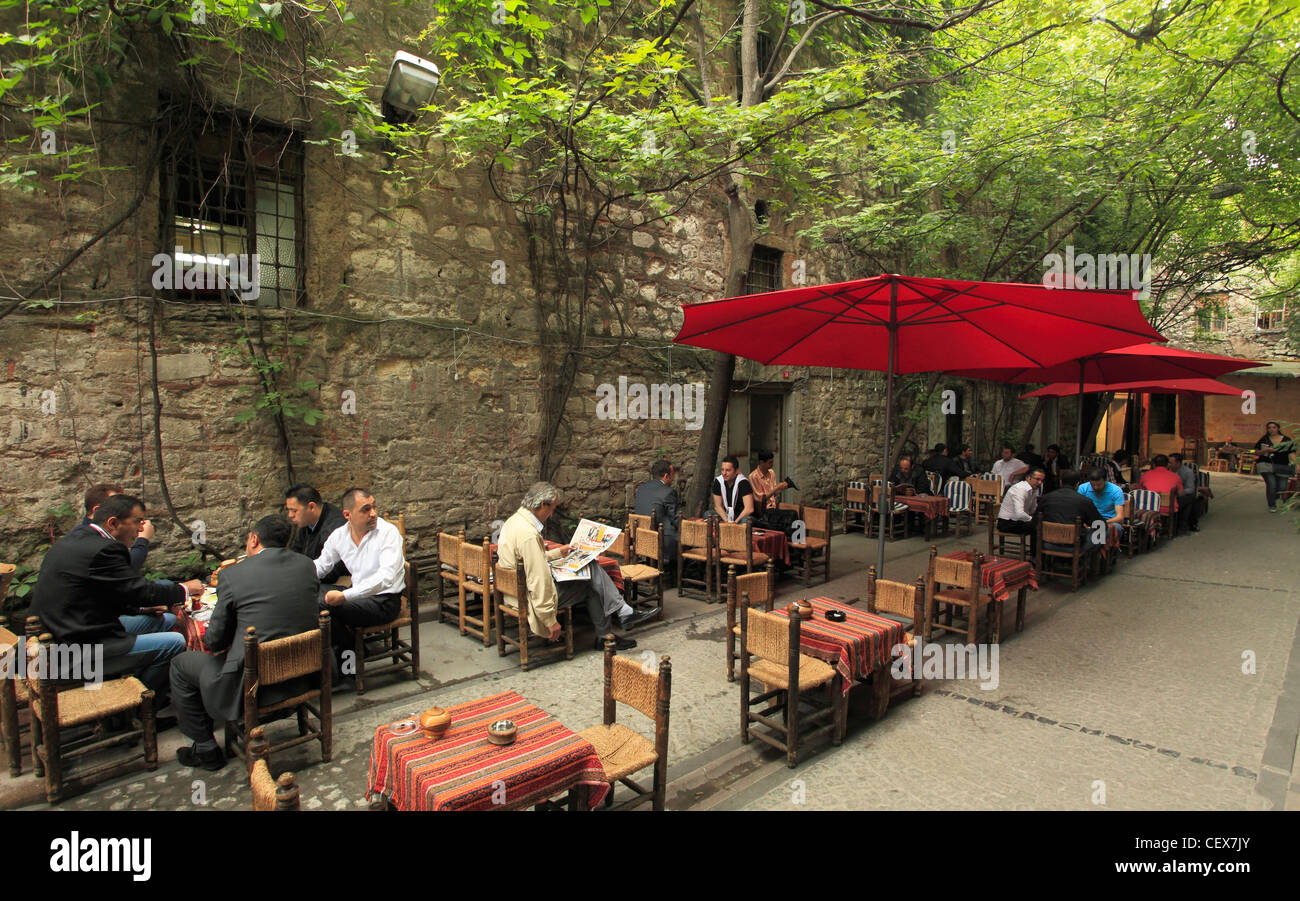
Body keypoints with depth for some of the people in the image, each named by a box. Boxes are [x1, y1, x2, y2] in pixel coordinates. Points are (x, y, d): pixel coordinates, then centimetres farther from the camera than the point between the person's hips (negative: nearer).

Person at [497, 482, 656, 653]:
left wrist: (559, 552, 22)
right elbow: (538, 583, -29)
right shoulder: (528, 534, -27)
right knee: (591, 583, -2)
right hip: (529, 599, -10)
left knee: (591, 567, 6)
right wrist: (551, 621, -23)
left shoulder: (515, 520, 7)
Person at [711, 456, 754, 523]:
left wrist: (735, 522, -26)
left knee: (746, 520, -38)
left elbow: (749, 509, -28)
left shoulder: (743, 482, -21)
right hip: (727, 516, 5)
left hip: (743, 516, -5)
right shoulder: (718, 481, -5)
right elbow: (717, 506, 1)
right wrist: (726, 520, -14)